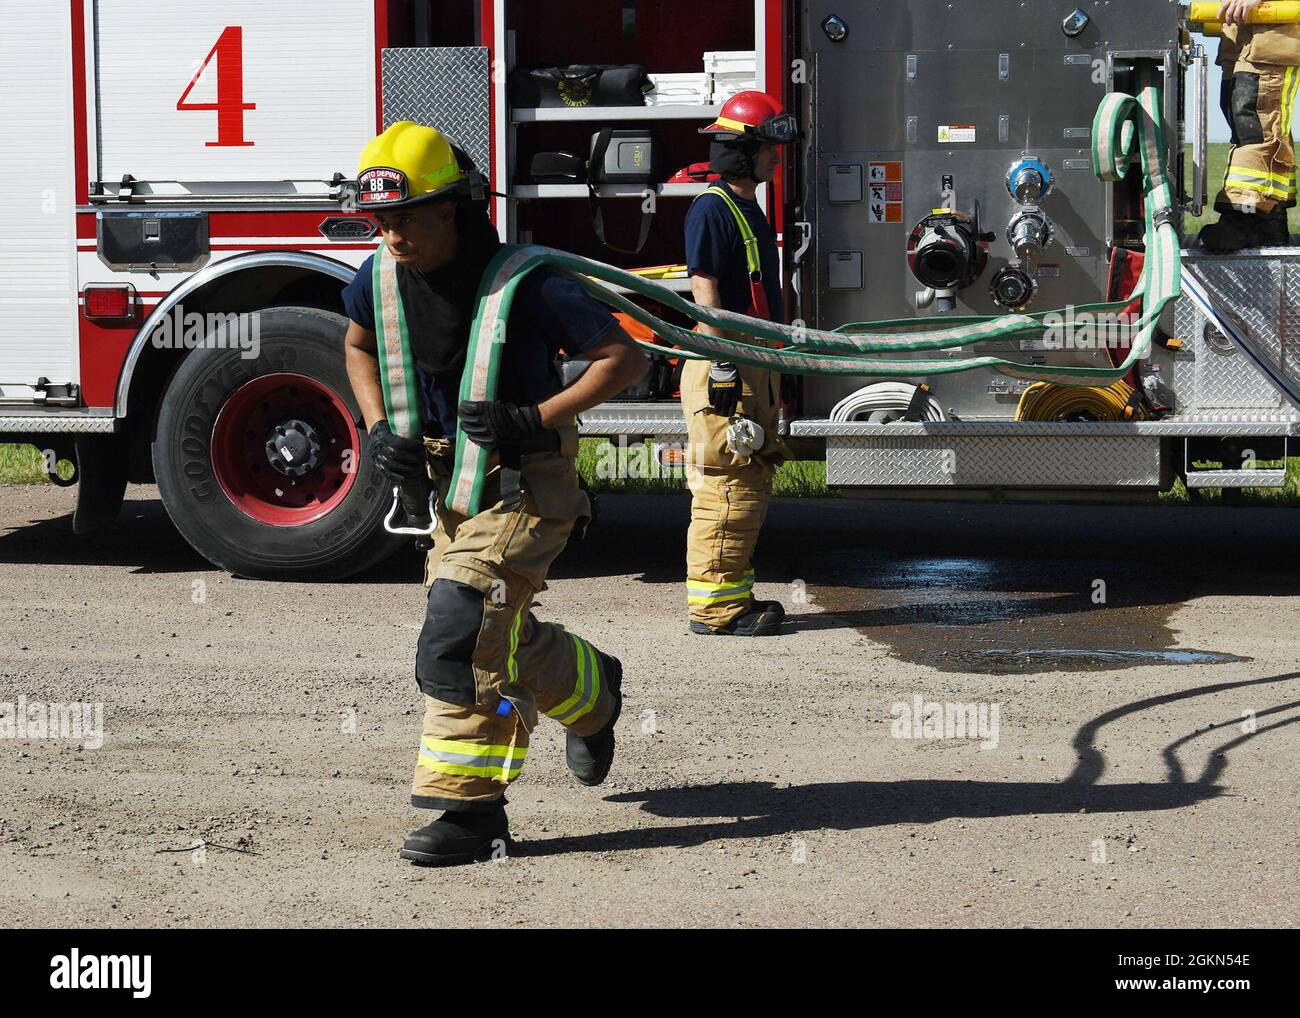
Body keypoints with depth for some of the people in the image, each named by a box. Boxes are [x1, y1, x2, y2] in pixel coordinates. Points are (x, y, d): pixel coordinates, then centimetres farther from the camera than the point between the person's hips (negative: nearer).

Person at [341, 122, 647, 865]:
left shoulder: (524, 283, -21)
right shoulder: (381, 279, -4)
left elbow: (625, 357, -15)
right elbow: (359, 346, 20)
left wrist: (533, 420, -24)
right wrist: (379, 430, 3)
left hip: (526, 485, -7)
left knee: (459, 631, -19)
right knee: (502, 640, 18)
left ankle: (472, 808, -13)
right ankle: (592, 693, 47)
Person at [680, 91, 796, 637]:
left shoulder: (749, 209, 19)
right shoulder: (712, 209, -12)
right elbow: (705, 294, -18)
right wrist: (722, 369, -23)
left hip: (753, 370, 10)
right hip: (726, 372, -10)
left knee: (749, 491, 13)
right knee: (726, 490, -9)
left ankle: (735, 595, 20)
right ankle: (713, 606, -6)